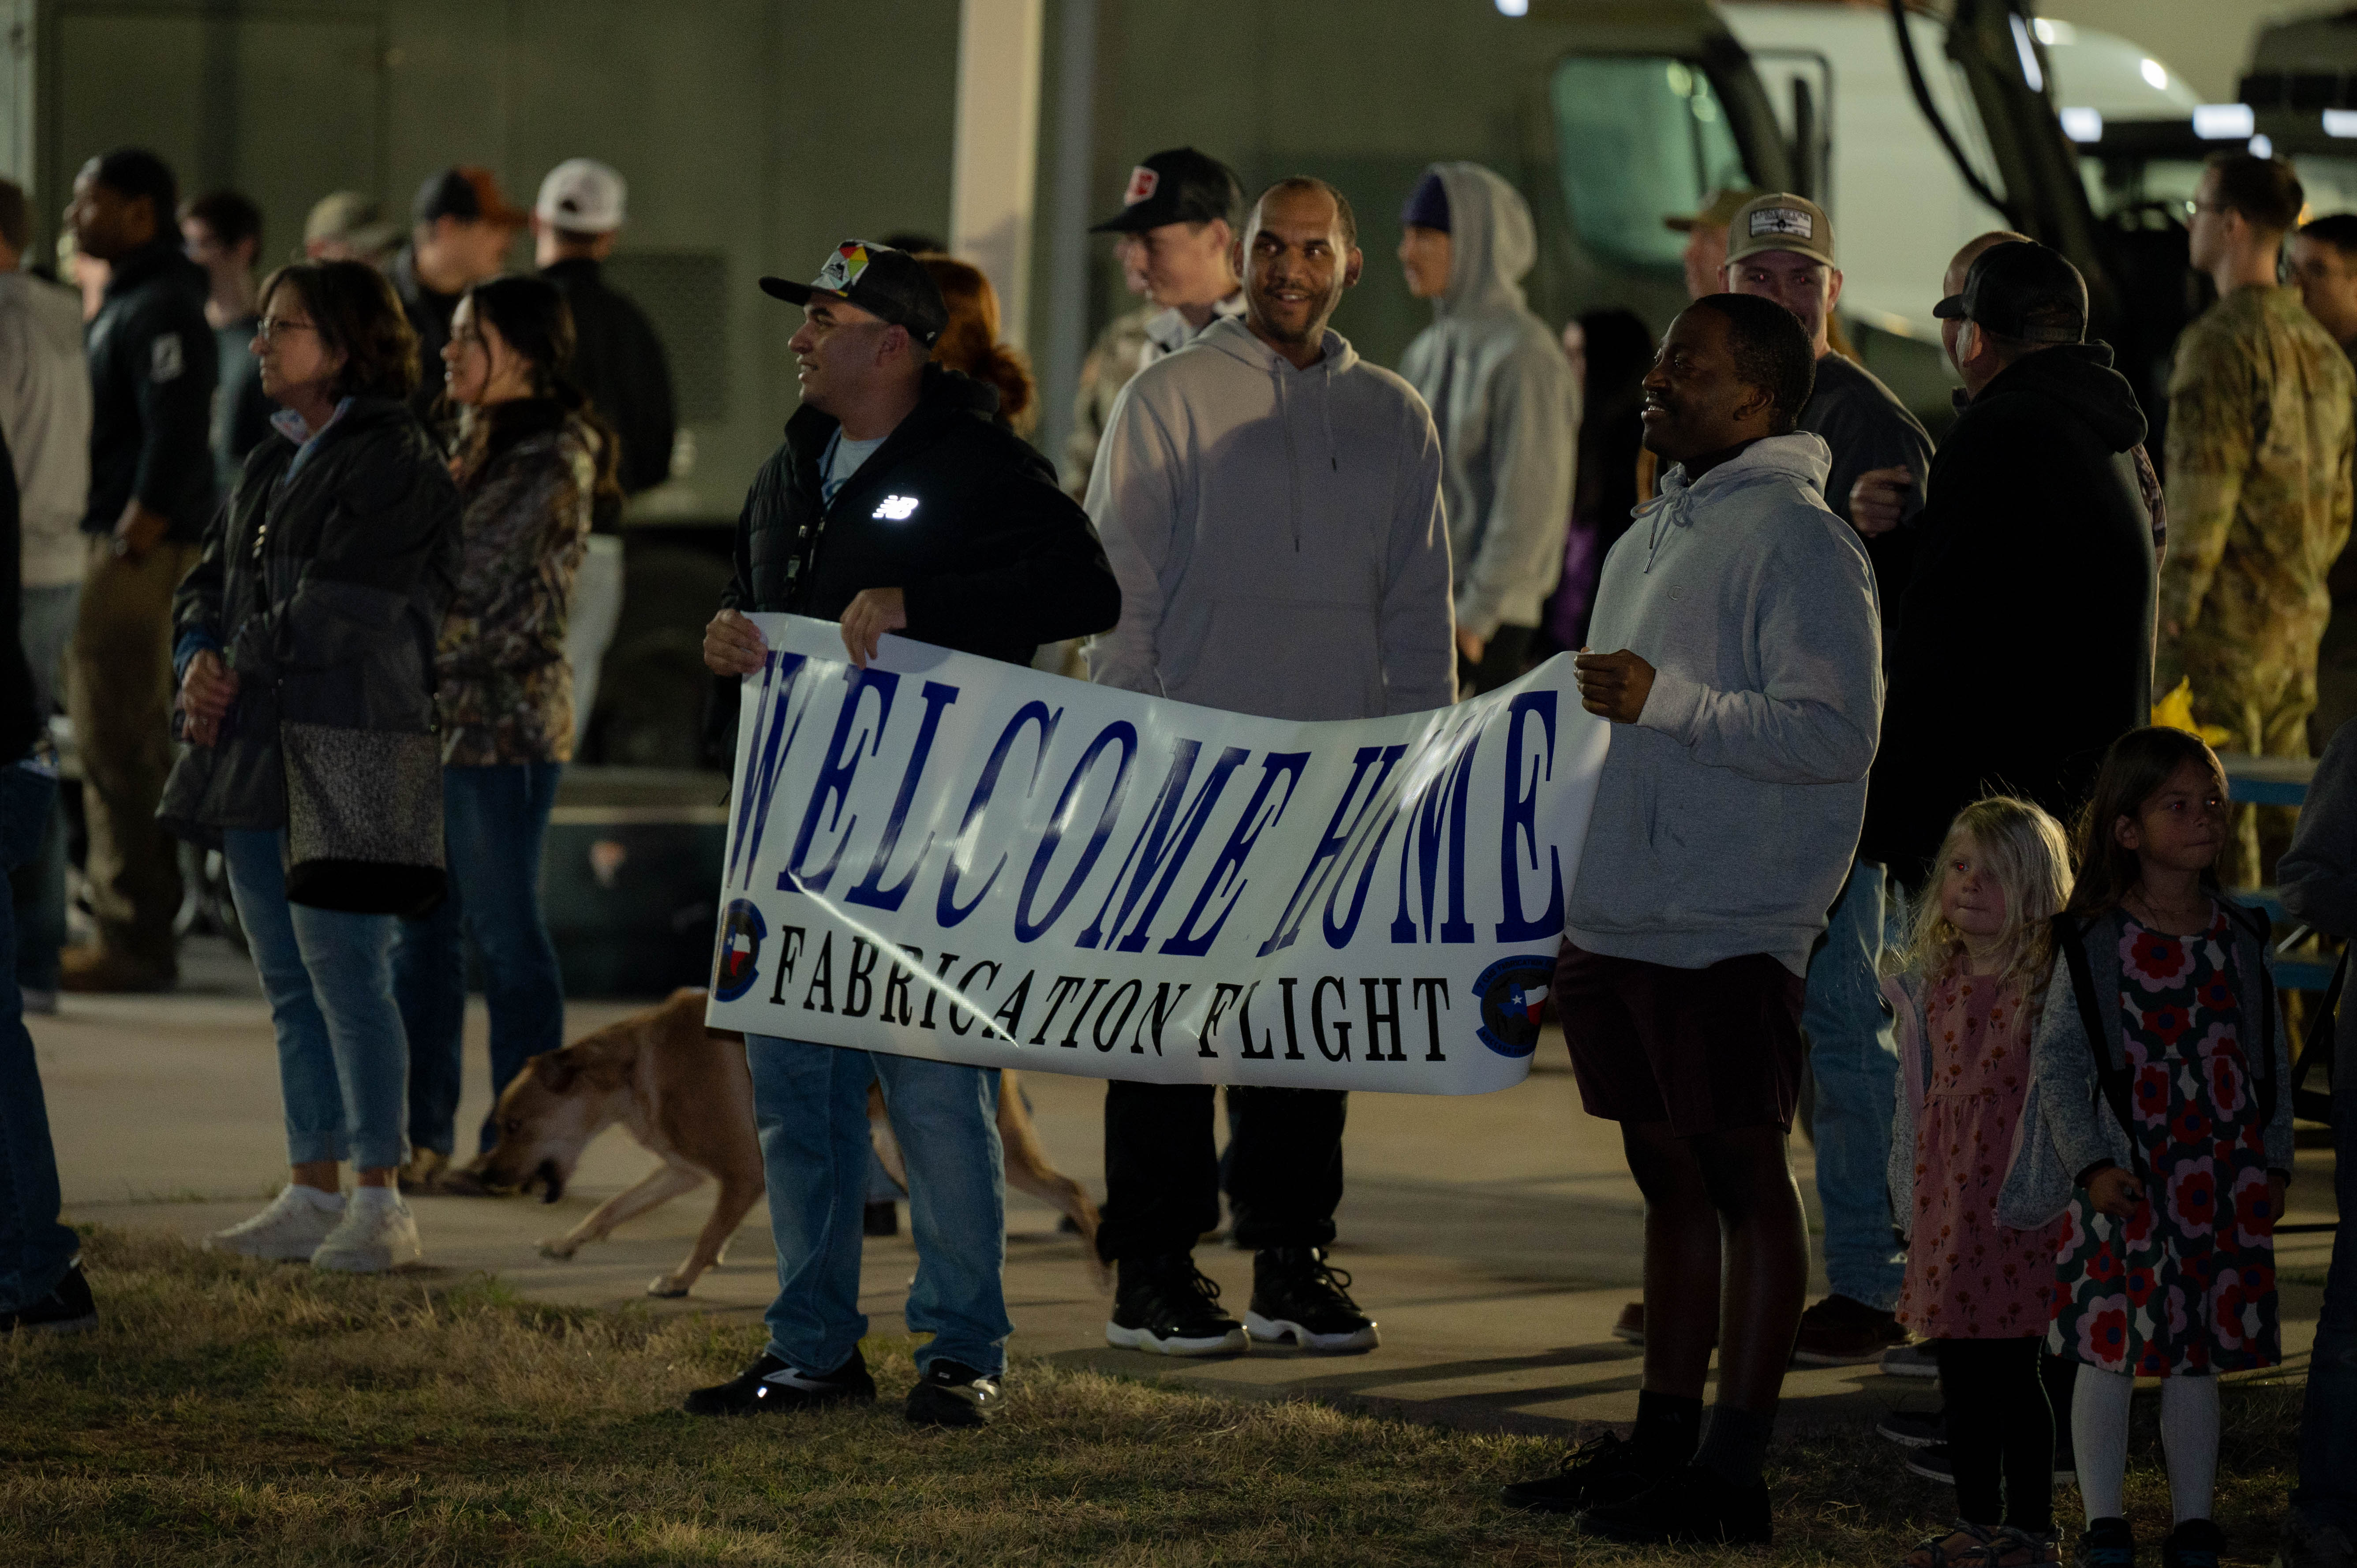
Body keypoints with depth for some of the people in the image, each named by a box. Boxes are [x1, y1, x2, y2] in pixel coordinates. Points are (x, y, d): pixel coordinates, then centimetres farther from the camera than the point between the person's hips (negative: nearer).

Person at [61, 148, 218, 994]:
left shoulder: (161, 311, -15)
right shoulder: (123, 303, 17)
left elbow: (175, 446, -21)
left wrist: (127, 550, -21)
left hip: (141, 551, -11)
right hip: (115, 544, 11)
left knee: (120, 748, -9)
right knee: (126, 744, 14)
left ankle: (135, 940, -7)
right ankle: (136, 930, 19)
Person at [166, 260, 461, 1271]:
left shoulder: (394, 464, -9)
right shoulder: (272, 464, 19)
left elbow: (337, 610, -16)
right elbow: (212, 582, 19)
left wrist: (240, 671, -8)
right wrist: (201, 660, -1)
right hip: (256, 753, 9)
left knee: (346, 978, -9)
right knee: (290, 988, 10)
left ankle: (380, 1204, -5)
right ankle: (311, 1198, 15)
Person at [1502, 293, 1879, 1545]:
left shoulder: (1800, 544, -11)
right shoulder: (1652, 536, 17)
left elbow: (1837, 734, -20)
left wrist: (1667, 701, -23)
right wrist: (1578, 922, 24)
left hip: (1730, 931, -9)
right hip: (1626, 919, 9)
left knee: (1744, 1182, -4)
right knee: (1671, 1180, 13)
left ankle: (1733, 1474, -2)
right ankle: (1659, 1443, 18)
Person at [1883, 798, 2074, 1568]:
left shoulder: (2052, 983, -8)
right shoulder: (1930, 983, 10)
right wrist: (1910, 1204, 16)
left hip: (2020, 1211, -6)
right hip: (1947, 1202, 6)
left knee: (2013, 1371, -2)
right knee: (1961, 1375, 11)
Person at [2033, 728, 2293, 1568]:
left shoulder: (2243, 939, 8)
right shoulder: (2097, 944, -5)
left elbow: (2272, 1057, 14)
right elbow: (2057, 1060, -6)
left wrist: (2274, 1163, 9)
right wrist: (2092, 1163, -14)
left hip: (2222, 1177, 4)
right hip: (2125, 1176, -4)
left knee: (2200, 1355, 8)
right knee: (2111, 1348, -1)